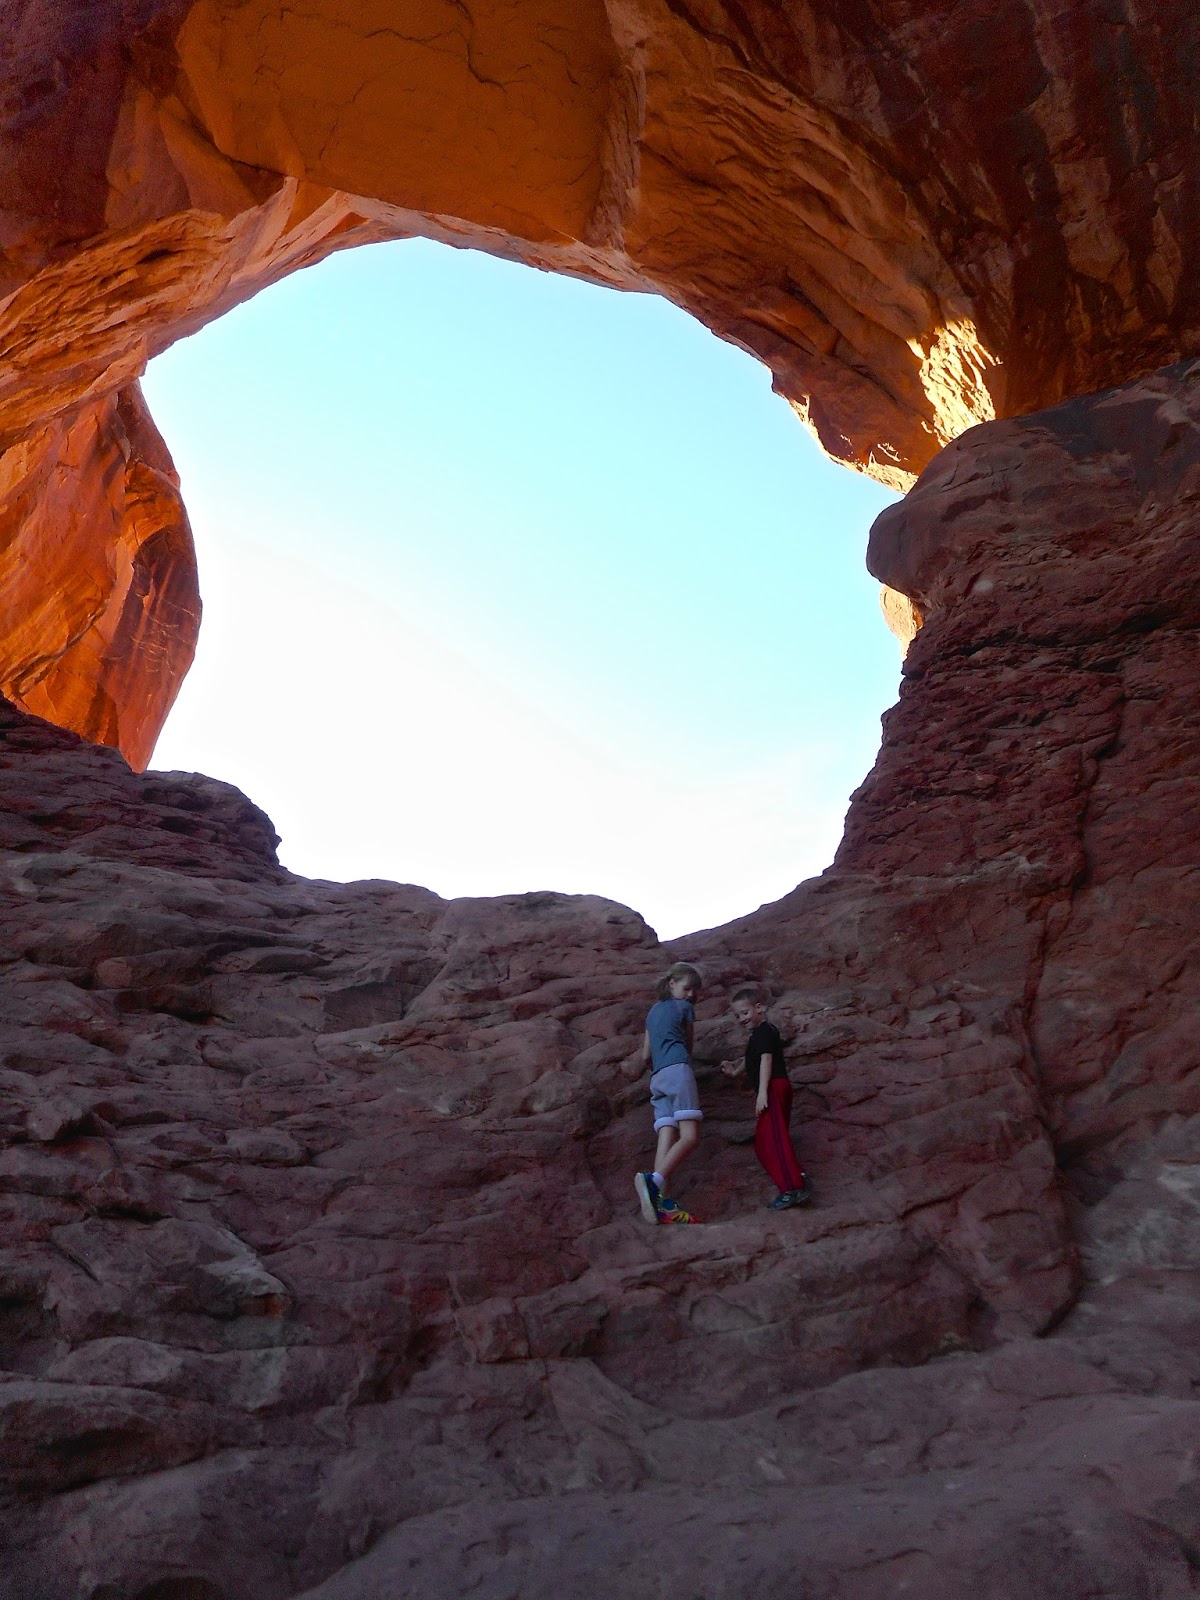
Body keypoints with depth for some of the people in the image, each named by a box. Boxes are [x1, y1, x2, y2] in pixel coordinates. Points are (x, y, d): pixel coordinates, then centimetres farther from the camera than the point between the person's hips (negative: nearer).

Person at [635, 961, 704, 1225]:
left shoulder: (654, 1011, 29)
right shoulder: (685, 1007, 12)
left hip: (657, 1077, 7)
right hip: (678, 1070, -7)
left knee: (668, 1138, -8)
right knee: (690, 1136, -17)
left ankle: (661, 1202, -27)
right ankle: (654, 1180, -40)